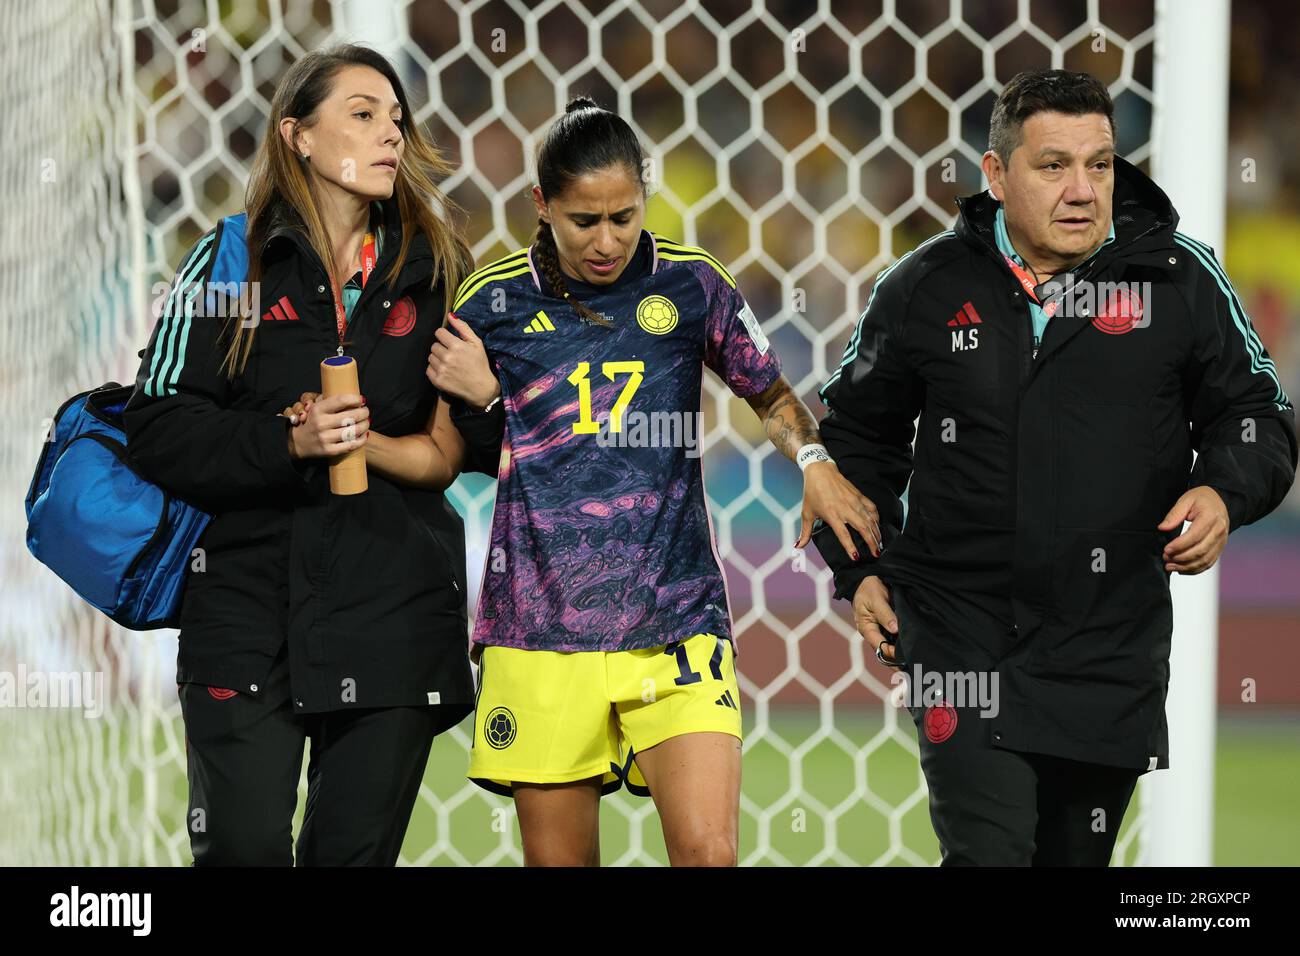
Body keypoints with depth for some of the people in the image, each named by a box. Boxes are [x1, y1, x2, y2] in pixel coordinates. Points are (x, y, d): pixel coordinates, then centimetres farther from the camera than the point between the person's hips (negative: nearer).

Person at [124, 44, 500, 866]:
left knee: (359, 850, 4)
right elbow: (159, 430, -4)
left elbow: (451, 451, 6)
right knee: (245, 847, -8)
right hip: (248, 604, -2)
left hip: (393, 610, 2)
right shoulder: (231, 260, 2)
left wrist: (359, 441, -12)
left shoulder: (436, 271, 8)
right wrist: (289, 442, -17)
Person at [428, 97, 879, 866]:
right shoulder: (493, 303, 3)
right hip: (542, 628, 0)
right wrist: (470, 393, -5)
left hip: (677, 622, 0)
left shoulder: (692, 283, 4)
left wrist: (815, 461, -1)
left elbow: (772, 395, 17)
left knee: (708, 849, -16)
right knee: (559, 858, 4)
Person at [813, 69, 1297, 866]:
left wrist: (1224, 493, -15)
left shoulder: (1179, 278, -1)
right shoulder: (925, 289, 1)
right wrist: (859, 568, 5)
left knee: (1075, 856, 11)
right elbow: (858, 432, 15)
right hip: (962, 636, -1)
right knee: (989, 851, -16)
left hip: (1113, 647, 1)